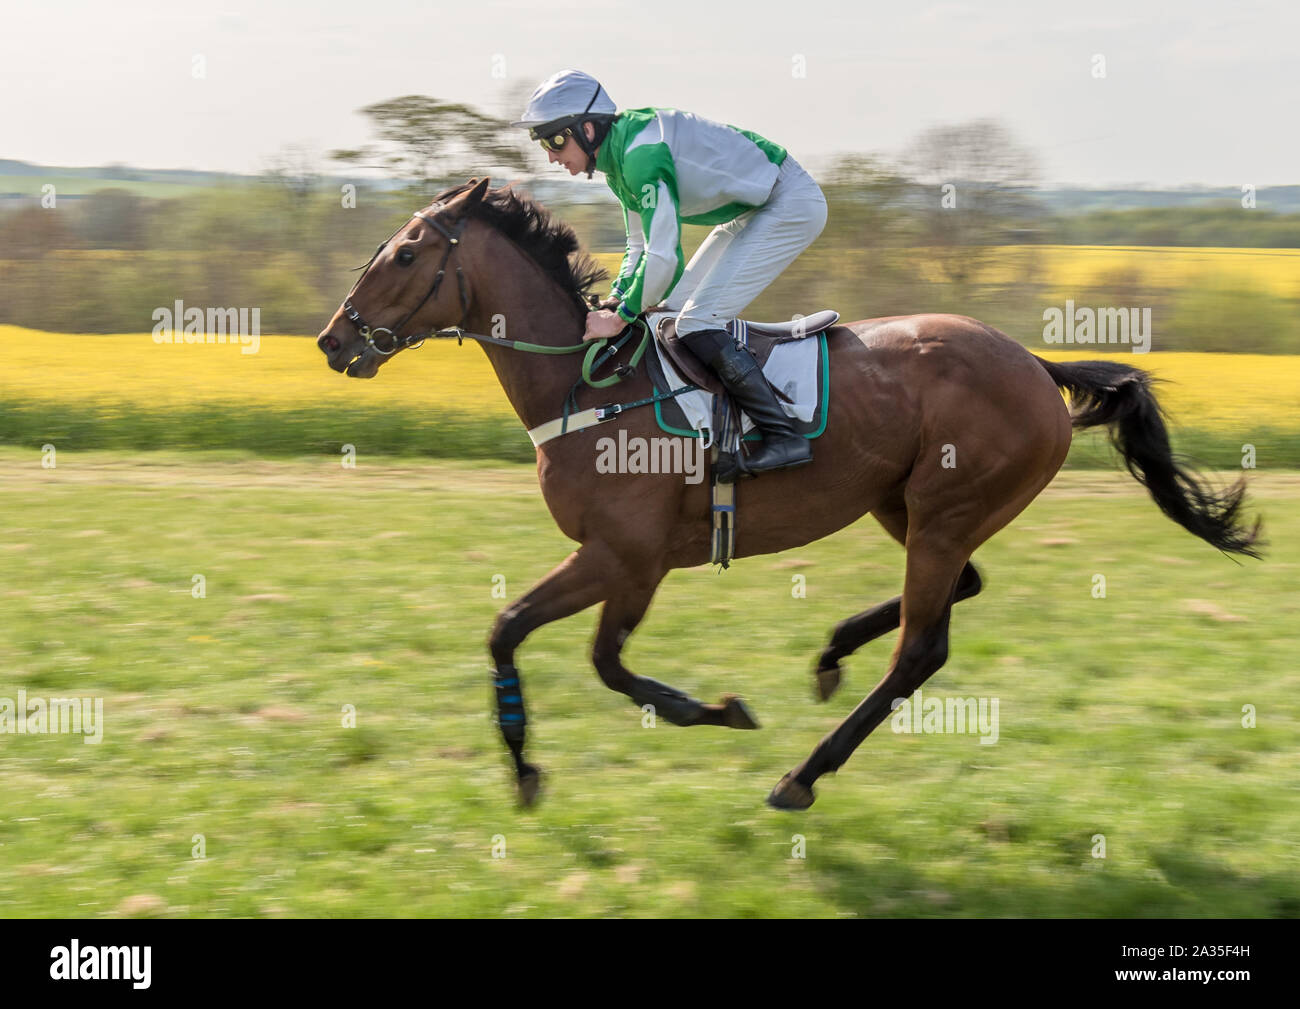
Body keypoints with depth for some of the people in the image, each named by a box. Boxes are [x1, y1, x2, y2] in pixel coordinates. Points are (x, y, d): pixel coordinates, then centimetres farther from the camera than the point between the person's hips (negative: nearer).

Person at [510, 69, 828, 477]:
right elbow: (641, 246, 13)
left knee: (698, 323, -17)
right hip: (754, 209, 10)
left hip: (792, 203, -10)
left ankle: (784, 437, -16)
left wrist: (621, 317, -19)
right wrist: (615, 301, -1)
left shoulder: (641, 154, -27)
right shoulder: (617, 156, 5)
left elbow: (663, 256, -30)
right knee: (672, 313, 10)